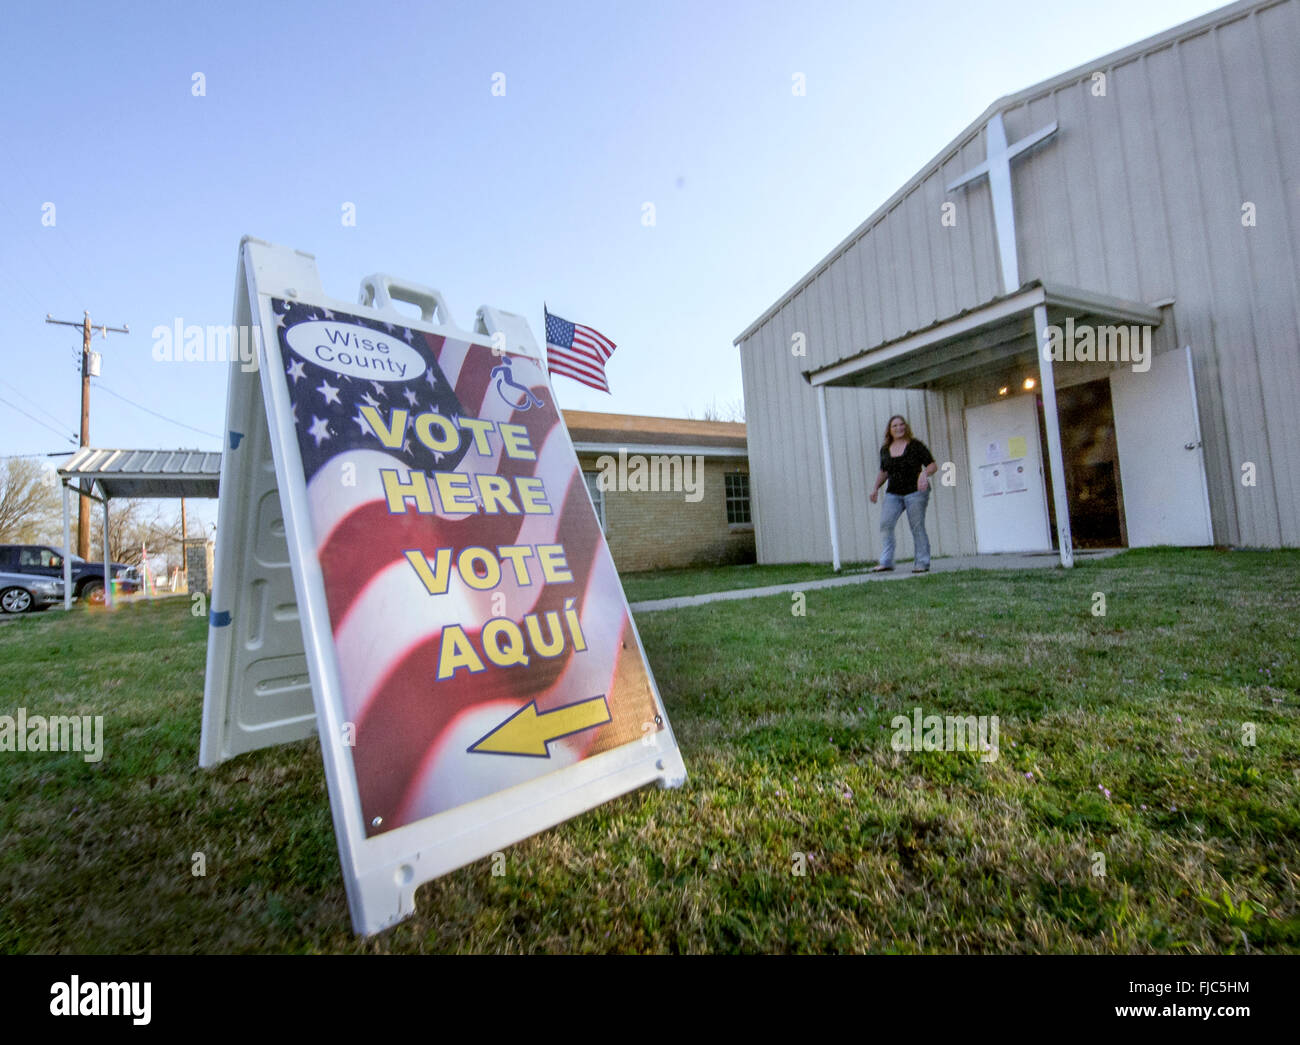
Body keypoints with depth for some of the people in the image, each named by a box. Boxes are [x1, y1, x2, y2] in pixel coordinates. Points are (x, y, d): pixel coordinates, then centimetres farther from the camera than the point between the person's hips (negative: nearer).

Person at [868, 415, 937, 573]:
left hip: (915, 491, -4)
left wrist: (924, 473, -22)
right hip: (893, 494, 4)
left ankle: (922, 563, 5)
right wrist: (876, 488, 11)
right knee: (885, 524, -10)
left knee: (917, 527, -4)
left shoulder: (915, 445, -1)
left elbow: (933, 466, -2)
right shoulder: (885, 449, 11)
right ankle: (886, 563, -9)